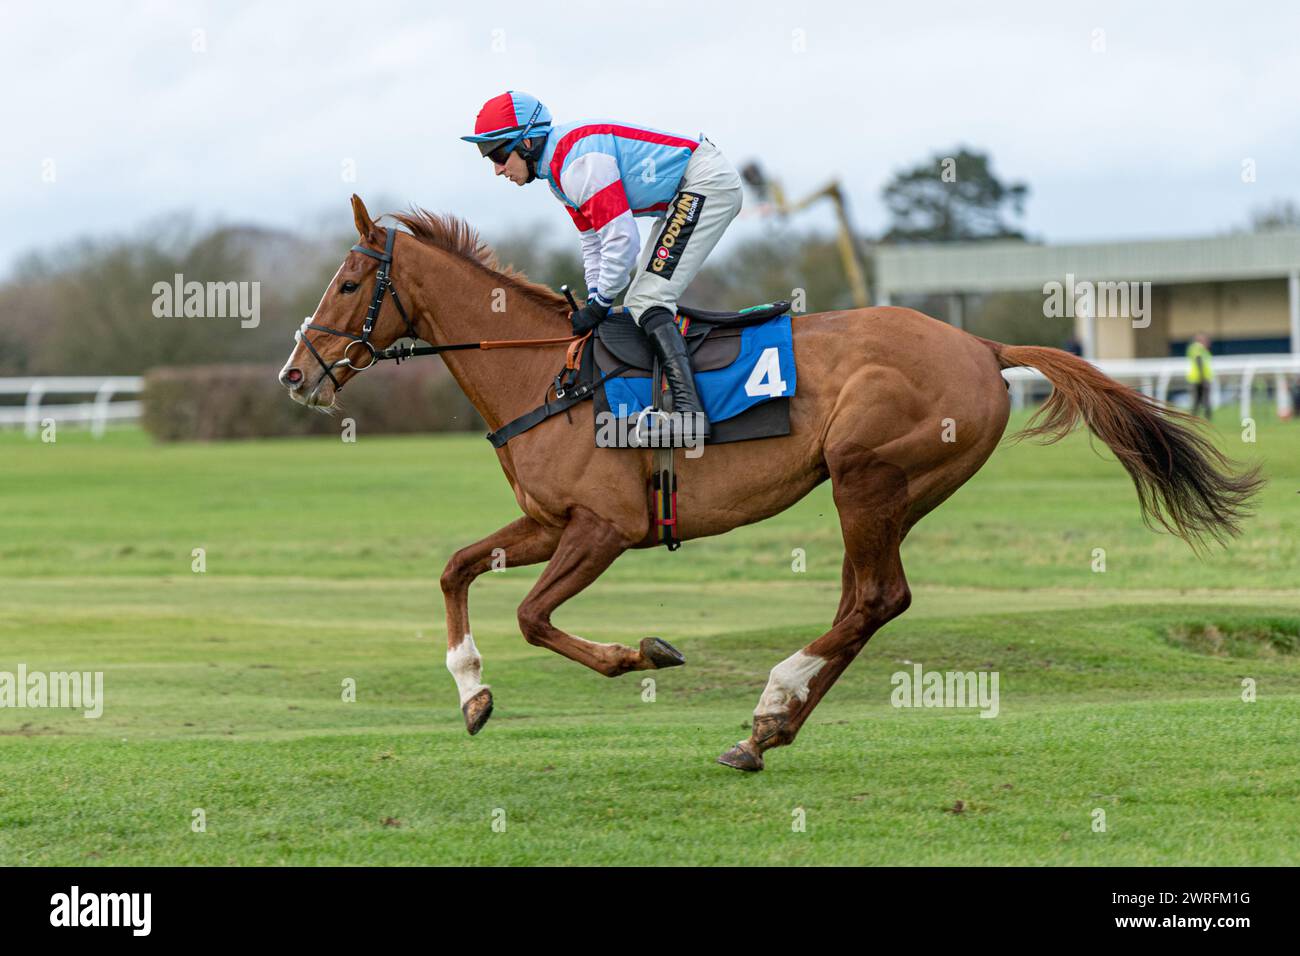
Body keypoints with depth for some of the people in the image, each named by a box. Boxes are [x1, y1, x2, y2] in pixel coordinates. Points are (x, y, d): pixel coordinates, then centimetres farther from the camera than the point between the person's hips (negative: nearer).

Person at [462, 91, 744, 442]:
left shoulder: (579, 161, -22)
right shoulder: (560, 171, 12)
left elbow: (621, 239, -24)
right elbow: (594, 242, 19)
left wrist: (599, 305, -15)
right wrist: (595, 304, 9)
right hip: (686, 194, 11)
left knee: (647, 301, -20)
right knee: (639, 304, 12)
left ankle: (688, 408, -33)